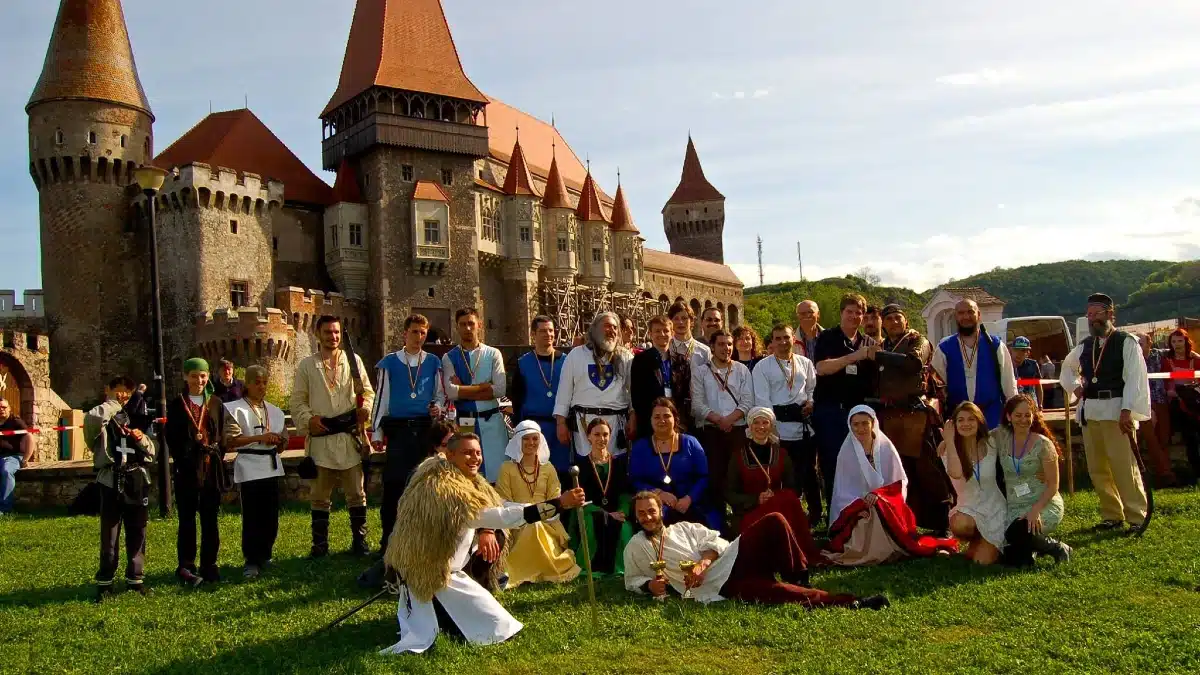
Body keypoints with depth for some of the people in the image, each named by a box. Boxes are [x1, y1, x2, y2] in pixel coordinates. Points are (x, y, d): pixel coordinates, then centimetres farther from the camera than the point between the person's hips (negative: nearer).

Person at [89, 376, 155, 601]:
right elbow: (92, 418, -25)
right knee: (109, 535, -3)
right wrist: (112, 403, -8)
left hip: (136, 481, 4)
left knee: (137, 533, 8)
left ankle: (135, 578, 17)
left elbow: (151, 454, 18)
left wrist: (142, 439, -3)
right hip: (111, 481, -4)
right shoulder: (102, 420, 3)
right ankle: (104, 583, 6)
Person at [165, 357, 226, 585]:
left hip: (212, 467, 2)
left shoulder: (215, 403, 9)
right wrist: (182, 460, -9)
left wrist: (215, 453, -3)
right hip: (187, 468, -2)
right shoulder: (176, 404, 3)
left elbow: (222, 434, 11)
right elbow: (171, 437, 0)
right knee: (187, 518, 1)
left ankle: (209, 566, 11)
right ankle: (186, 566, 5)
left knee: (210, 519, 6)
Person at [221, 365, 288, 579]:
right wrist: (259, 437, -20)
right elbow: (230, 440, -12)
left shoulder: (275, 411, 14)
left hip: (271, 465, 5)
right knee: (252, 516, -6)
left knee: (271, 515, 8)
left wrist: (277, 441, -5)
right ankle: (251, 561, 0)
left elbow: (283, 442, 19)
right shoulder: (235, 409, -1)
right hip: (249, 467, -5)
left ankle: (264, 555, 22)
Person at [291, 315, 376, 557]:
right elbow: (298, 400, 7)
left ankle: (359, 541, 15)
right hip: (320, 438, 0)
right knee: (320, 495, 8)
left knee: (356, 493, 5)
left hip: (350, 435, 0)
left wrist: (365, 408, -10)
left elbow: (368, 391, 10)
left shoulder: (354, 360, 9)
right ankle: (319, 544, 17)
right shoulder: (307, 365, 7)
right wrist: (308, 419, -10)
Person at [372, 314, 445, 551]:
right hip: (398, 429, -2)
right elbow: (381, 397, 4)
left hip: (426, 429, 2)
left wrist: (438, 407, -7)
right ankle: (388, 538, 5)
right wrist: (376, 432, 1)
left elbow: (440, 394, 15)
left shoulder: (434, 363, 8)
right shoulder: (389, 363, 4)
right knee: (393, 484, -4)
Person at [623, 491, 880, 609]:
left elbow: (715, 540, 11)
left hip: (732, 559, 5)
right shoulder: (635, 547, 16)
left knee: (774, 521, -18)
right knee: (772, 590, -31)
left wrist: (703, 563, -10)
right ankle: (848, 602, -33)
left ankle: (798, 579, -9)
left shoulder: (683, 528, 22)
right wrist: (650, 585, -4)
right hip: (718, 587, -5)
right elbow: (632, 581, 20)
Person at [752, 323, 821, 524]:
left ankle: (816, 512, 27)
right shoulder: (762, 367, -1)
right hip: (779, 431, -3)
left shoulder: (805, 363, 11)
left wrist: (811, 402, -2)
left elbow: (813, 388, 20)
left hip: (804, 428, 4)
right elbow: (761, 401, -6)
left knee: (809, 472, 14)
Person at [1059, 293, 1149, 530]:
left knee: (1124, 466, -10)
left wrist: (1127, 411, -20)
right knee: (1097, 468, 9)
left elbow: (1135, 379, -12)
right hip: (1089, 411, 7)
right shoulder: (1084, 345, 14)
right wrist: (1074, 386, 15)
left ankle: (1137, 517, -1)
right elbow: (1067, 367, 33)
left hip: (1116, 410, -6)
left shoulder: (1126, 342, -4)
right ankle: (1112, 516, 19)